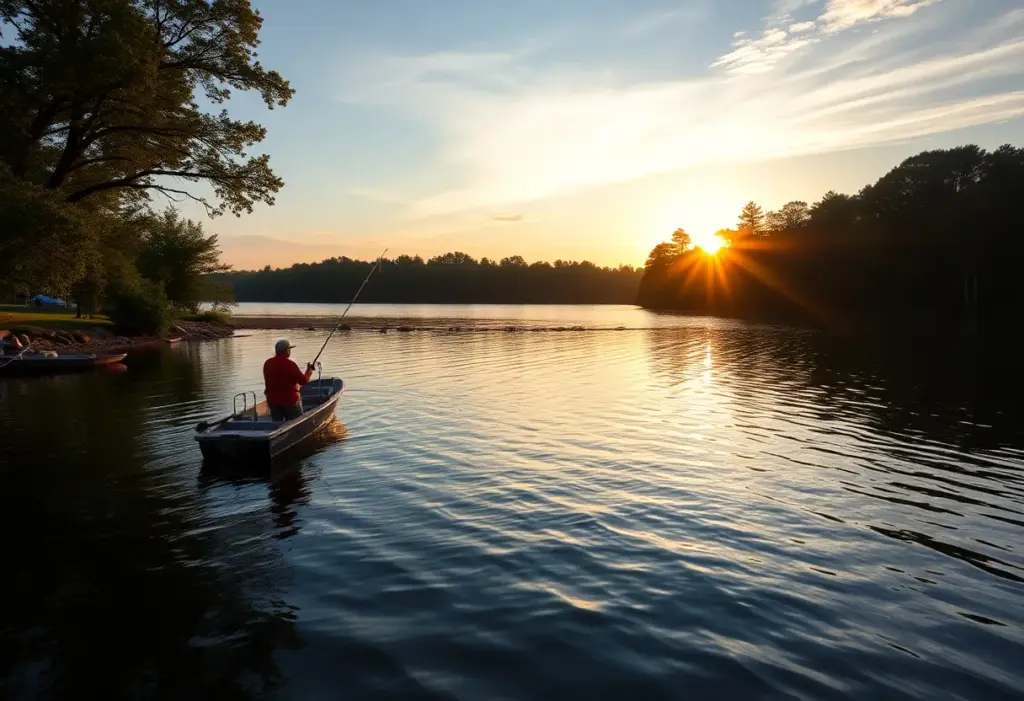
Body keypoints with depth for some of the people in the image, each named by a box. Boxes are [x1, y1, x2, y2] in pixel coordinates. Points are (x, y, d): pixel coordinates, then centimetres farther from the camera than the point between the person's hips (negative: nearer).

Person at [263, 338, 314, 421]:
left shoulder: (267, 363, 2)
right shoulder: (289, 364, -18)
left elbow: (268, 382, 13)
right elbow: (304, 380, -15)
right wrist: (309, 370, 1)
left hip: (273, 400, 6)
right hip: (290, 400, -6)